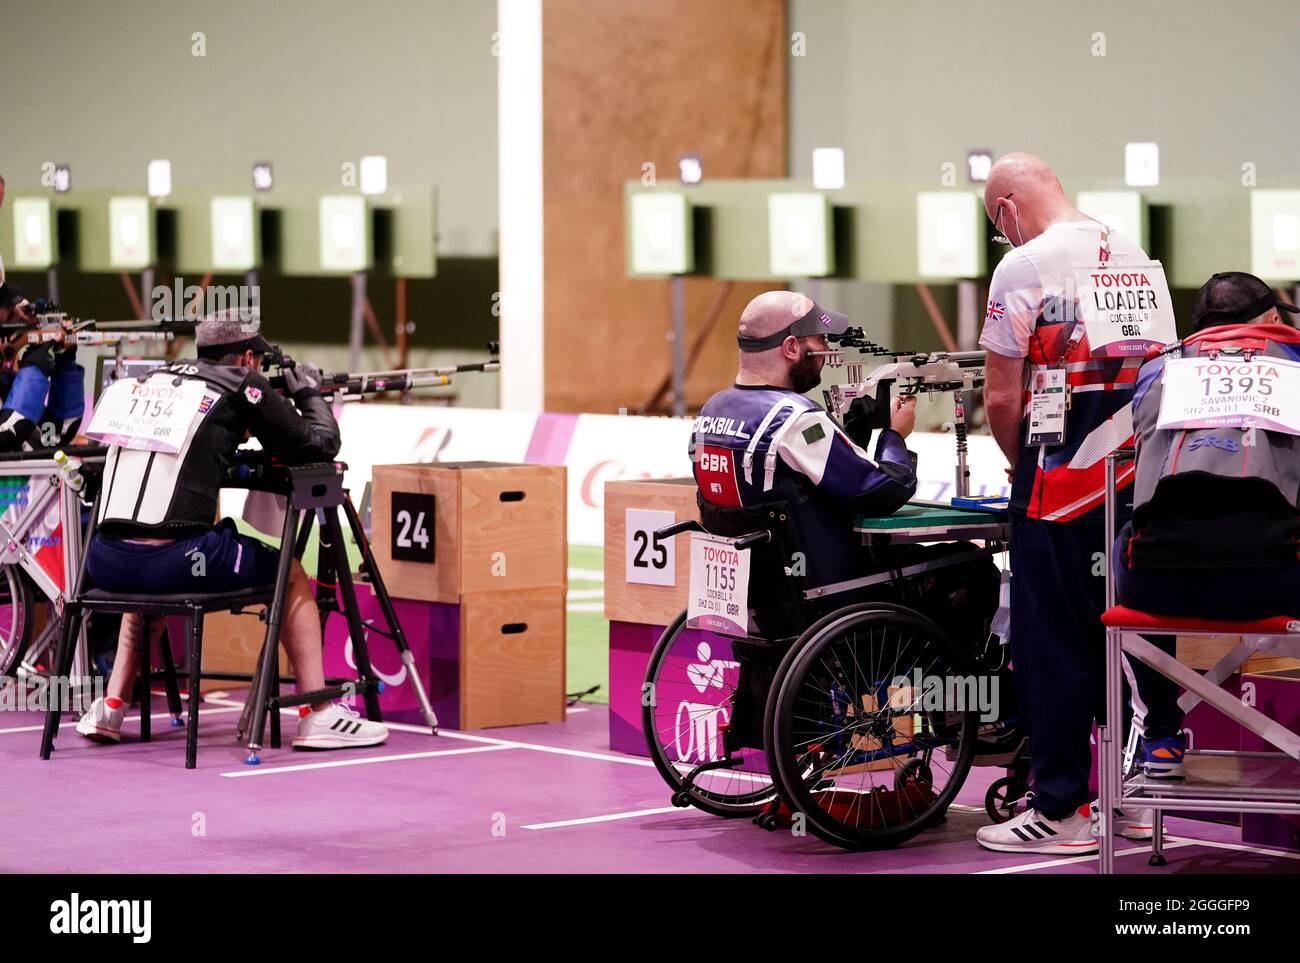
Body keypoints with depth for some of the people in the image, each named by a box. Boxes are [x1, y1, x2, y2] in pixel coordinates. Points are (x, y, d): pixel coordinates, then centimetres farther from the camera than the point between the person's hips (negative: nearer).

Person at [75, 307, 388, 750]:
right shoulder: (241, 385, 4)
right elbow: (321, 444, 10)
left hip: (104, 561, 6)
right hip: (171, 560, -6)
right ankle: (318, 716, 11)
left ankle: (110, 709, 30)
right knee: (292, 576, 18)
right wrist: (309, 393, 27)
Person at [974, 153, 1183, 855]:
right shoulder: (1134, 255, 11)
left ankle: (1061, 811, 5)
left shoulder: (1023, 268, -10)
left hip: (1061, 482, -7)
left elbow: (1001, 397, -10)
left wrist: (1021, 467, 6)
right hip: (1141, 478, 7)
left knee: (1054, 645, 1)